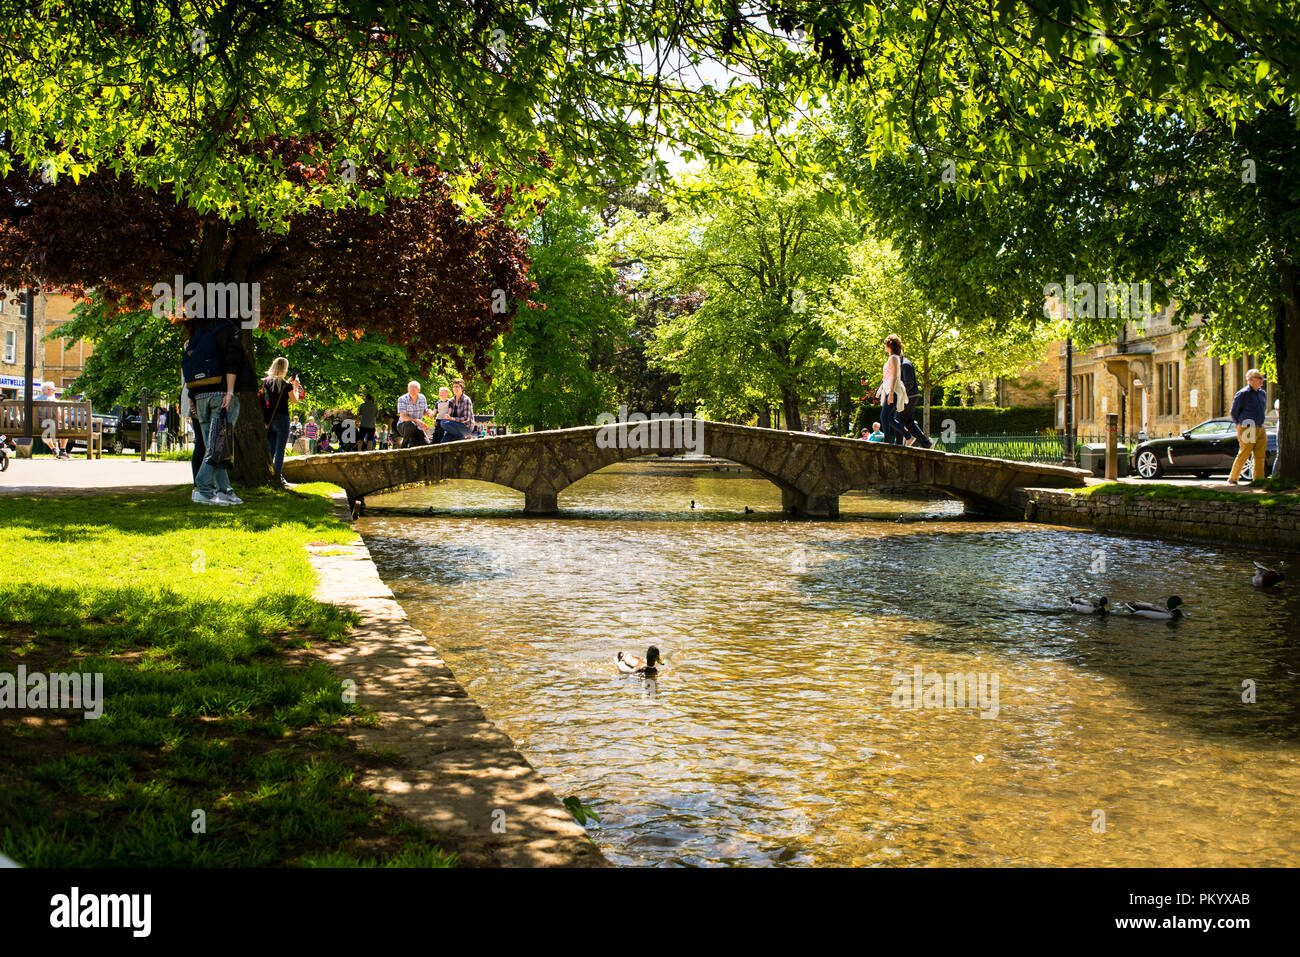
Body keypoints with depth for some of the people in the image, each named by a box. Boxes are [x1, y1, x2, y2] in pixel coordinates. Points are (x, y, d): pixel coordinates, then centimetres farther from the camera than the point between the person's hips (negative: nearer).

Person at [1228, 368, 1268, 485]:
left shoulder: (1262, 393, 14)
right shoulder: (1243, 394, -9)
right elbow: (1233, 413, -3)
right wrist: (1241, 426, 2)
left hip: (1260, 429, 7)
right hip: (1248, 430, -7)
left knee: (1260, 456, 3)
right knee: (1243, 455, -4)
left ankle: (1259, 479, 7)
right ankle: (1232, 479, 6)